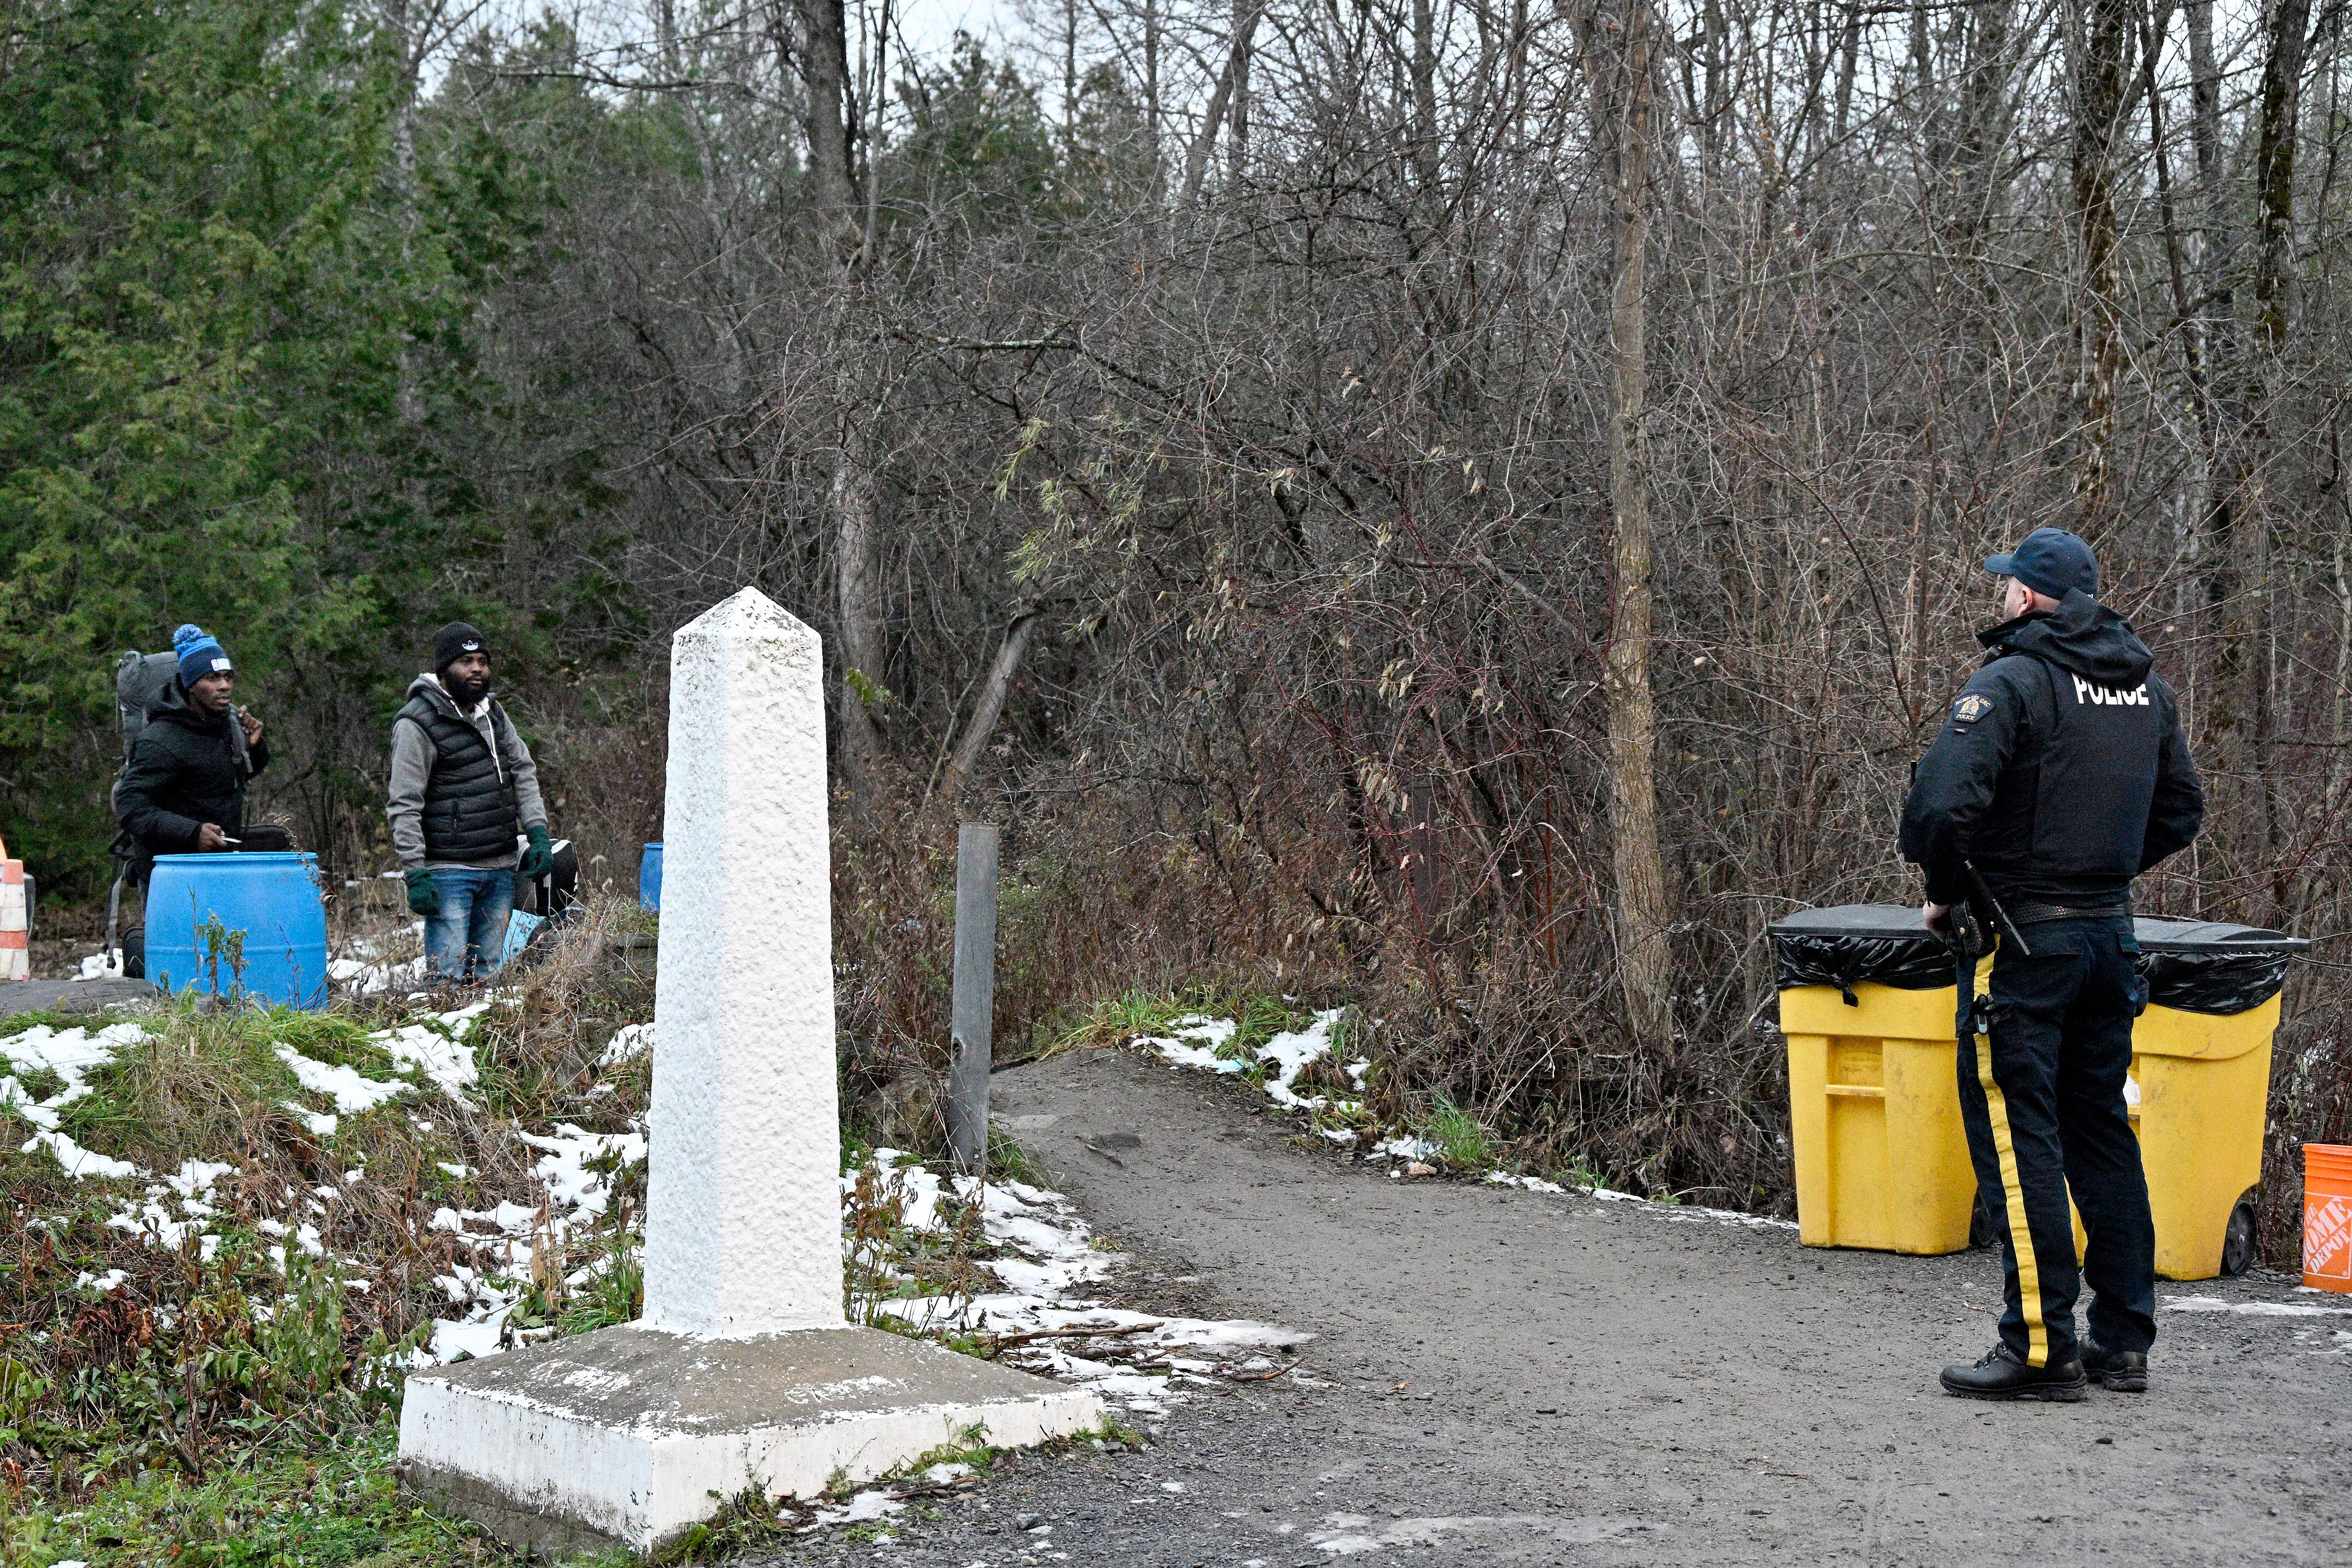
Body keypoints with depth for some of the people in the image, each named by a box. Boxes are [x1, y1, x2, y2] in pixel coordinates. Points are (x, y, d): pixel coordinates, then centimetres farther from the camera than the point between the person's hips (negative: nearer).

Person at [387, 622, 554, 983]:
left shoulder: (493, 713, 15)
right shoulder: (417, 724, -9)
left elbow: (524, 772, 17)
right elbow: (404, 807, -11)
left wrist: (538, 835, 5)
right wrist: (415, 875, -16)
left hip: (502, 870, 7)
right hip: (449, 873, -7)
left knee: (486, 976, 10)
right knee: (449, 979, -10)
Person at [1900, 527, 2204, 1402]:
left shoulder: (2013, 682, -13)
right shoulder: (2147, 688, 11)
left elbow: (1942, 805, -23)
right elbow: (2180, 813, 20)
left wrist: (1944, 895, -7)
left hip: (2024, 939, -7)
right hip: (2111, 932, 7)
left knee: (2017, 1138, -3)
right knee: (2101, 1132, 15)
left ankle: (2041, 1349, -2)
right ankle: (2125, 1338, 19)